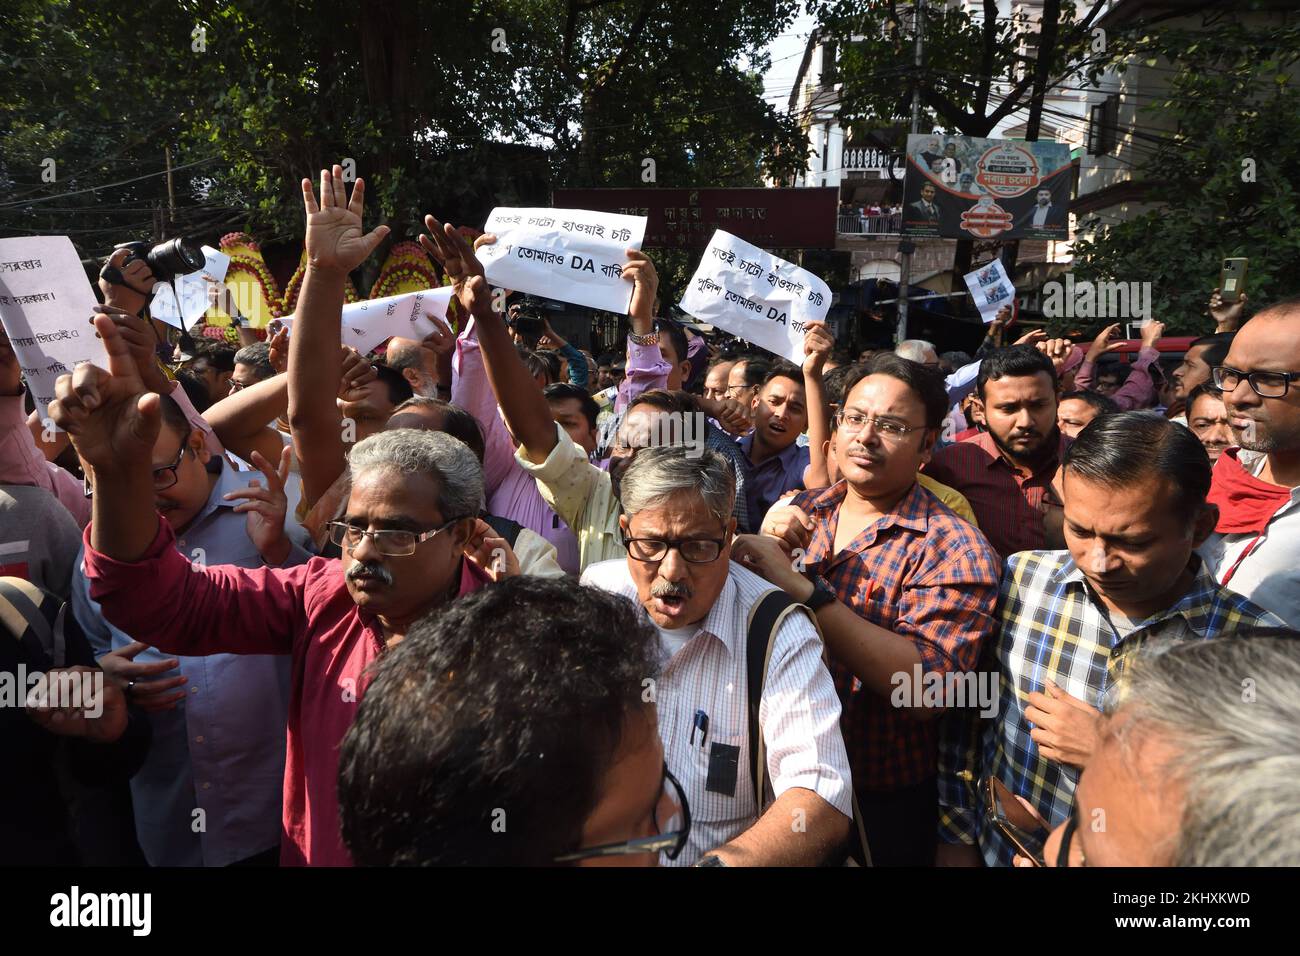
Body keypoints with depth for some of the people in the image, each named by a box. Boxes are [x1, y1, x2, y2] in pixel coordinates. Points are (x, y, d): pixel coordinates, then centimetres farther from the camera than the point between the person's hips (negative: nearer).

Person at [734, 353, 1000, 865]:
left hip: (883, 807, -4)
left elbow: (927, 688, -29)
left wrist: (802, 588, -32)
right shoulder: (798, 511, -1)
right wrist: (762, 549, -16)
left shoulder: (955, 550, -16)